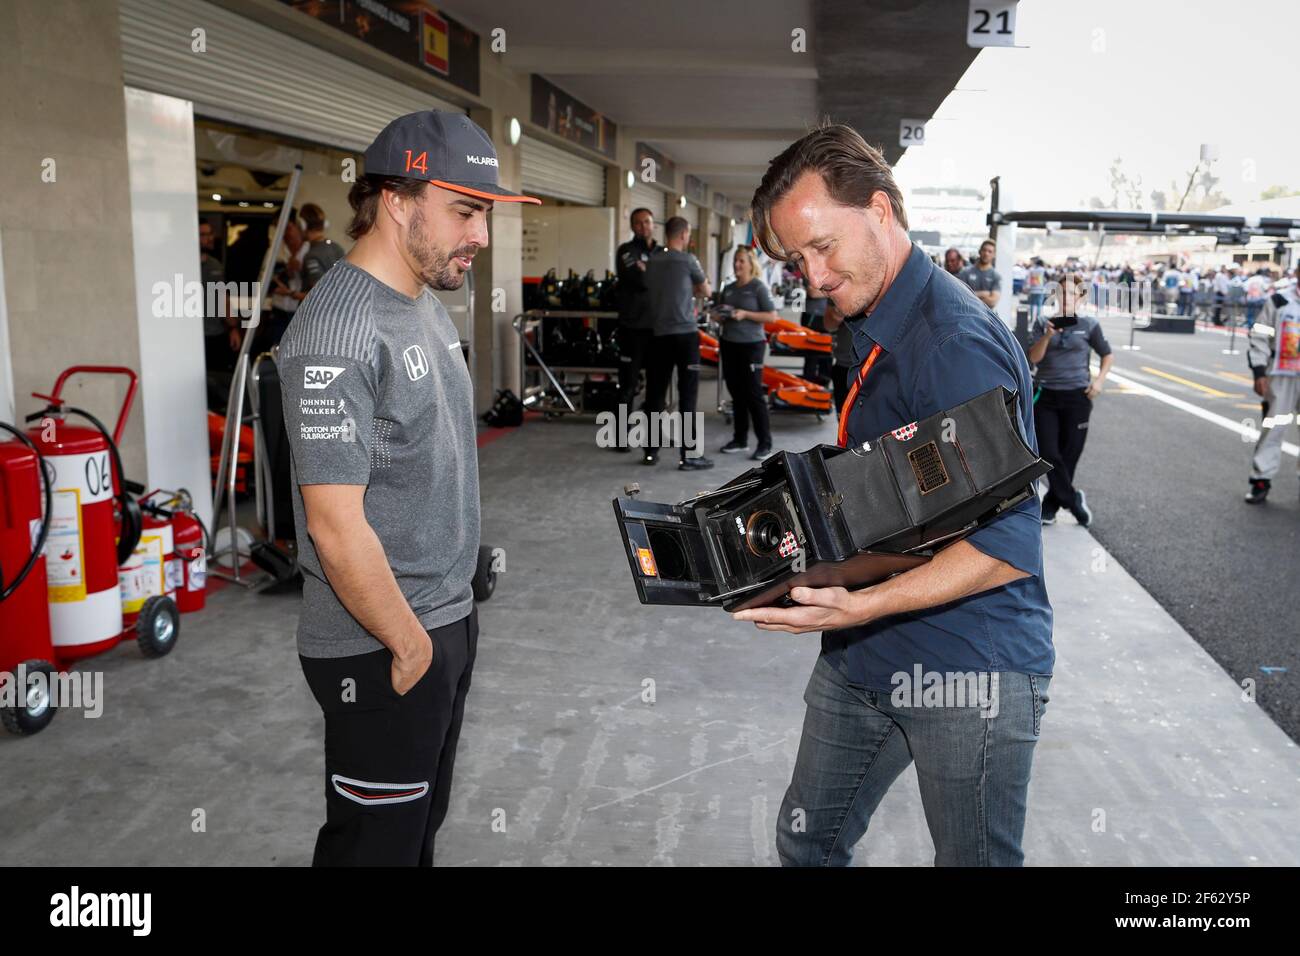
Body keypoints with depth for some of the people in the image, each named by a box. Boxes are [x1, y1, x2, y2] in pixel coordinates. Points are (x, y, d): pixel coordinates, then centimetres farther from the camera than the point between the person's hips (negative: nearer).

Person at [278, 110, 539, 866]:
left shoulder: (427, 304, 8)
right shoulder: (339, 334, -22)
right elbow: (335, 525, -24)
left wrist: (447, 620, 15)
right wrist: (410, 642, -14)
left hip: (449, 618, 8)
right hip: (383, 649, -8)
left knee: (423, 825, 22)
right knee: (377, 842, 10)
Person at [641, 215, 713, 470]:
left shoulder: (652, 261, 9)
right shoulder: (687, 260, -4)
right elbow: (707, 291, 10)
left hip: (659, 334, 5)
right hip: (685, 333, -5)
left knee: (655, 393, 9)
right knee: (687, 395, -2)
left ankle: (651, 451, 14)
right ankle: (688, 455, -2)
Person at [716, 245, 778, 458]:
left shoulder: (758, 287, -5)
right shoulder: (728, 288, 12)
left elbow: (772, 316, -10)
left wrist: (745, 314, -18)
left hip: (751, 344, -6)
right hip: (729, 343, 6)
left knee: (753, 393, -6)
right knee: (736, 393, 10)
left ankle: (765, 443, 0)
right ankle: (740, 439, 19)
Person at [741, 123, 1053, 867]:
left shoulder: (957, 340, -21)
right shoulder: (873, 328, 9)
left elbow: (1009, 547, -24)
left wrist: (862, 606, -31)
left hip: (970, 672, -8)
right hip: (865, 656, 9)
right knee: (807, 840, 19)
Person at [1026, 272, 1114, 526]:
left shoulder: (1089, 325, 3)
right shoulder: (1043, 323, 5)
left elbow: (1108, 355, 14)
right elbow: (1033, 357, -4)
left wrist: (1099, 379, -1)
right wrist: (1047, 336, -19)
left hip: (1077, 397, -1)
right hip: (1046, 396, 1)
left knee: (1069, 454, 3)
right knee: (1048, 453, -5)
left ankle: (1051, 505, 19)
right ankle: (1072, 499, 14)